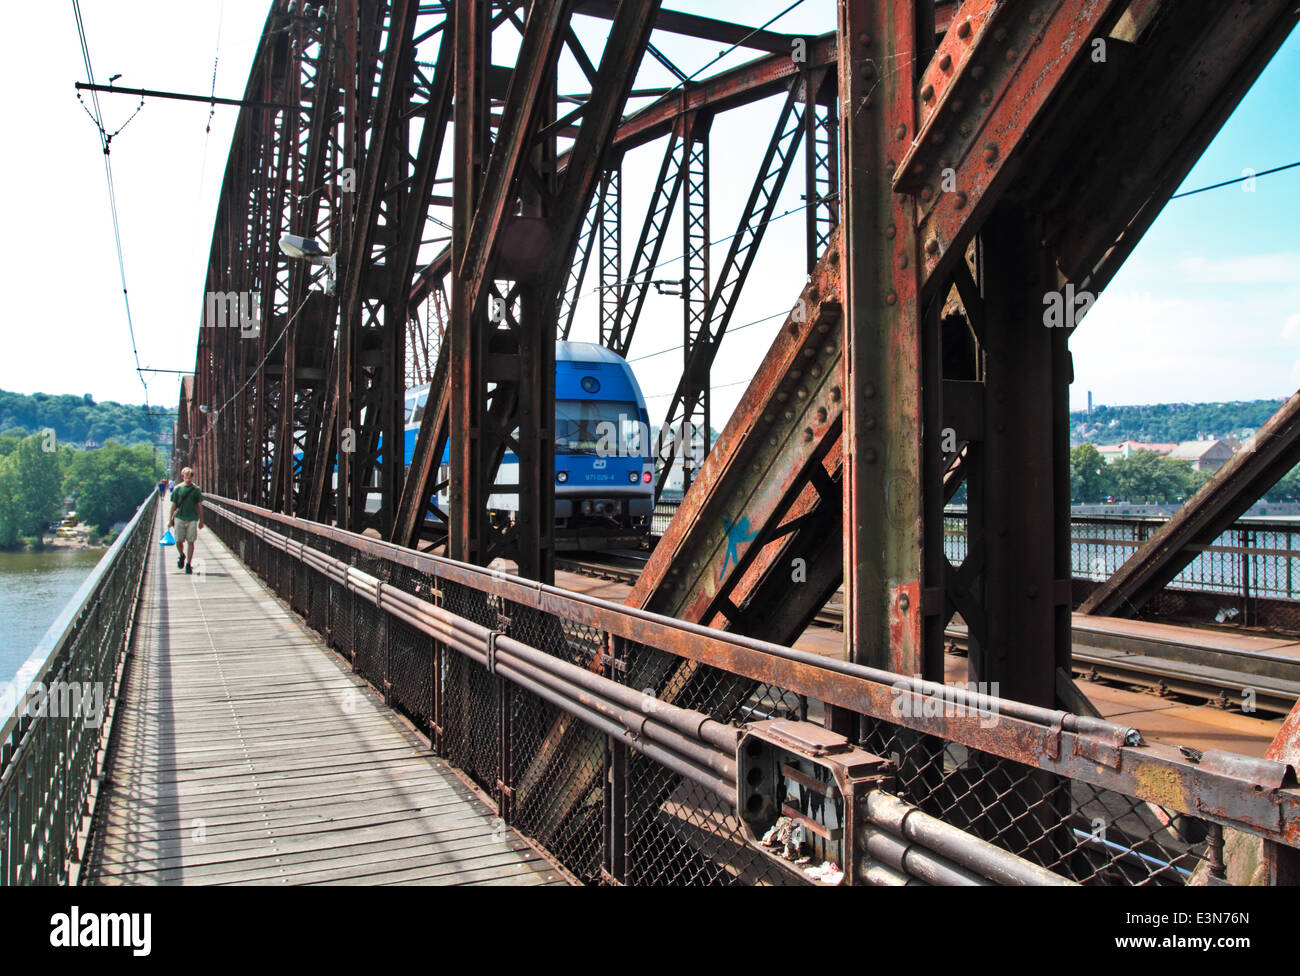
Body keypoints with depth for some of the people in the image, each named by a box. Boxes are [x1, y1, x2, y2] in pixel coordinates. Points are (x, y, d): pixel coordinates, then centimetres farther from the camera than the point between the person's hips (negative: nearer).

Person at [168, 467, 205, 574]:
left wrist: (201, 521, 5)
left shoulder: (196, 489, 3)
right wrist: (170, 519, 6)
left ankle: (189, 563, 8)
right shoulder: (177, 488, 3)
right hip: (179, 518, 0)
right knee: (178, 541, -1)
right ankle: (182, 556, 28)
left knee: (191, 542, 0)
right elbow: (173, 505, 8)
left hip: (192, 519, 0)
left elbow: (199, 506, 7)